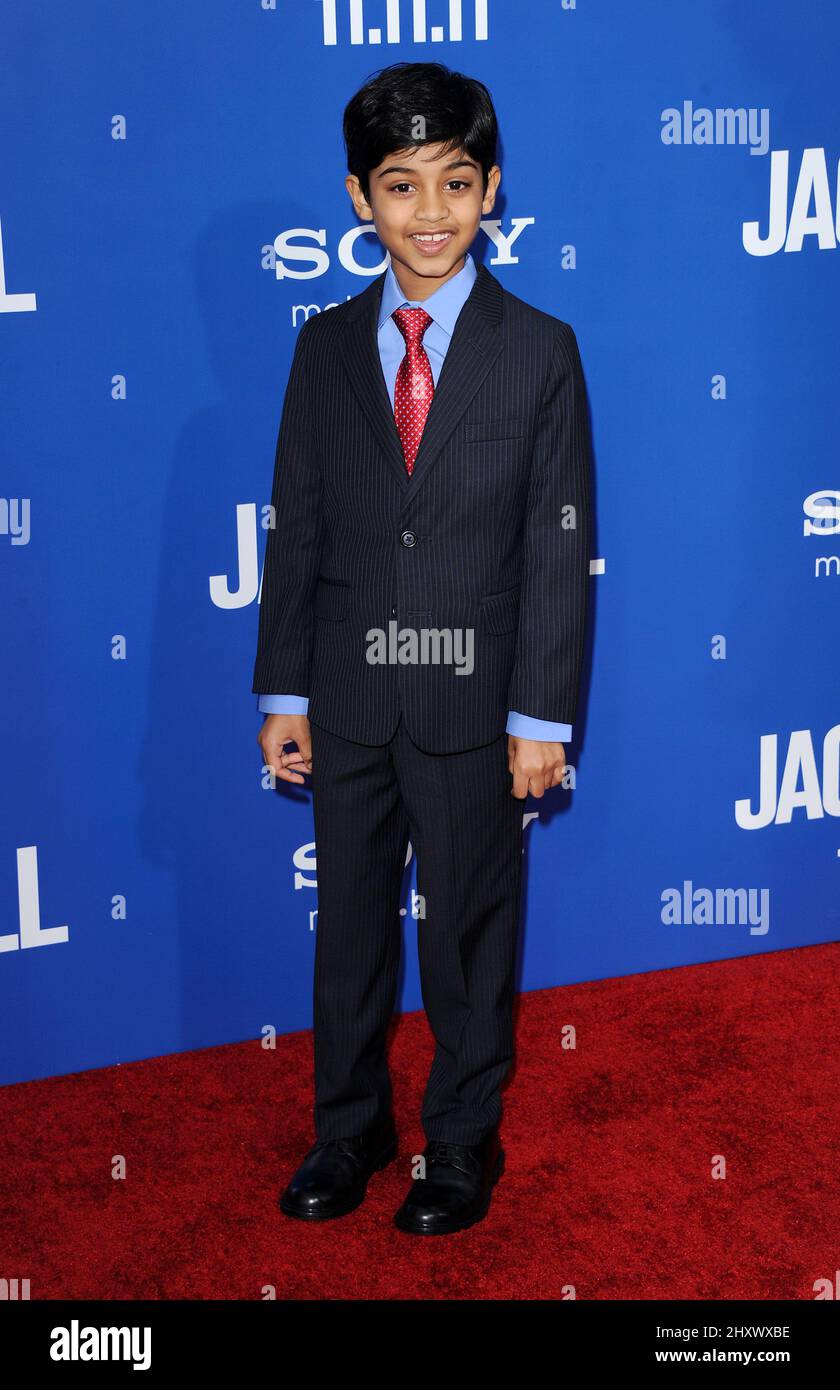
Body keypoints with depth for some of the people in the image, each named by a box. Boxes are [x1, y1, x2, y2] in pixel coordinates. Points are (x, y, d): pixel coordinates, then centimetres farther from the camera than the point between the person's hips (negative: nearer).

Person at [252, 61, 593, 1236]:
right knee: (349, 926, 14)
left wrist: (543, 715, -9)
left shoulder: (540, 352, -4)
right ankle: (350, 1129, 33)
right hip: (349, 698, 3)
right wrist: (285, 693, 1)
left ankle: (464, 1140, 28)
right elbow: (297, 531, 4)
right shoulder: (326, 349, 3)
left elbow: (560, 545, -6)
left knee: (470, 931, 10)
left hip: (473, 699, -2)